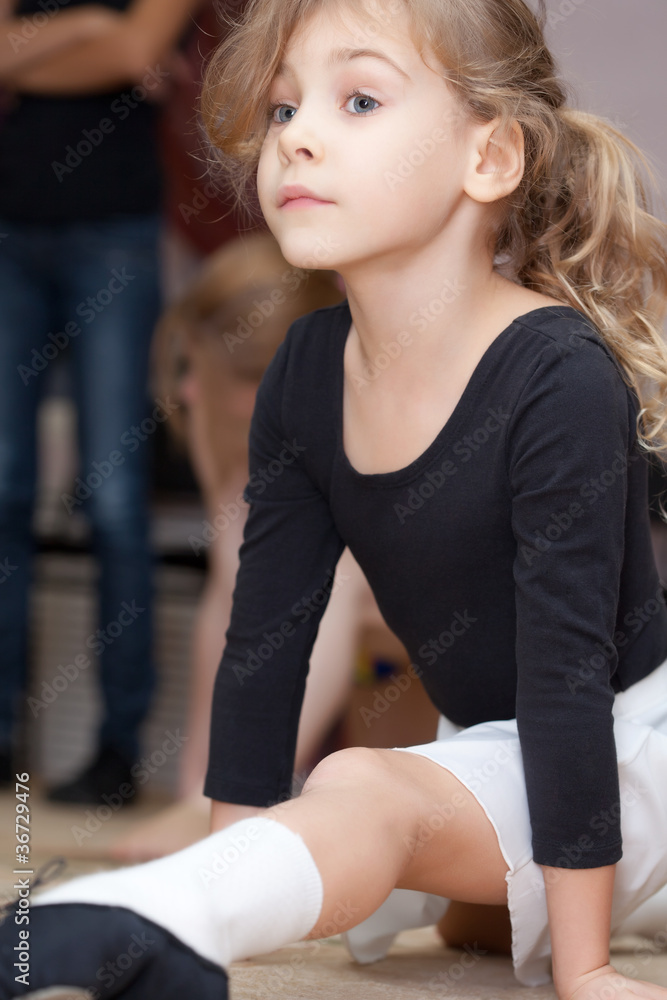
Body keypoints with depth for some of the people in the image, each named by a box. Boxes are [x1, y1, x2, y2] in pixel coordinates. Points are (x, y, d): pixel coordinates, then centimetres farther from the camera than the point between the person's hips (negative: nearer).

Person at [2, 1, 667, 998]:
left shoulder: (561, 381, -24)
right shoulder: (305, 373, -5)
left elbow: (567, 664, -25)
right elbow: (264, 634, -2)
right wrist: (228, 885, -3)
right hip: (489, 755, 10)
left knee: (363, 787, -32)